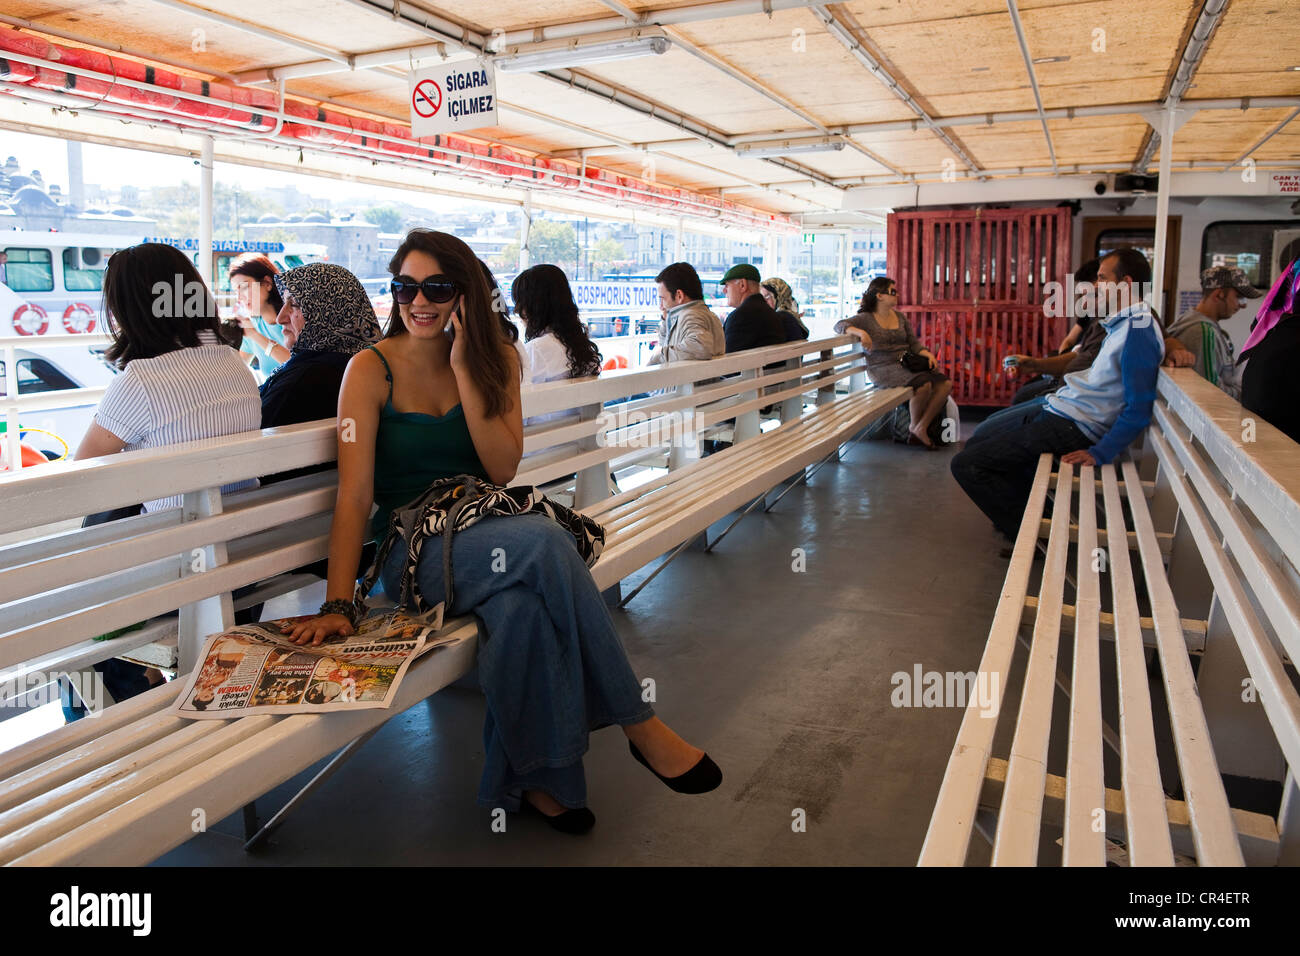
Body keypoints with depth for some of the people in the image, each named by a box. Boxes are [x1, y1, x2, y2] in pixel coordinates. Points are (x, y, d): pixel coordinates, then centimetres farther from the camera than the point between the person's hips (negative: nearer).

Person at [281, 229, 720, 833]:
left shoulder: (496, 360, 7)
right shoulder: (372, 369, -3)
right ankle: (639, 725, -21)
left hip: (486, 531, 3)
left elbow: (503, 470, -5)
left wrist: (463, 373, -11)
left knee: (523, 605, -35)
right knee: (543, 544, -33)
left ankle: (536, 776, -17)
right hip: (412, 550, -3)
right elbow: (354, 495, -10)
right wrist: (338, 605, -19)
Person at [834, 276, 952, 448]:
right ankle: (914, 425, -7)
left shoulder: (900, 316, 19)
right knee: (924, 384, -31)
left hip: (906, 365, 7)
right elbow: (840, 325, -12)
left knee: (945, 384, -15)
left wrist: (928, 355, -2)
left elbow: (913, 343, 18)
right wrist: (860, 332, -30)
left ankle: (921, 428, -8)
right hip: (883, 368, -6)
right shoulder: (866, 318, 1)